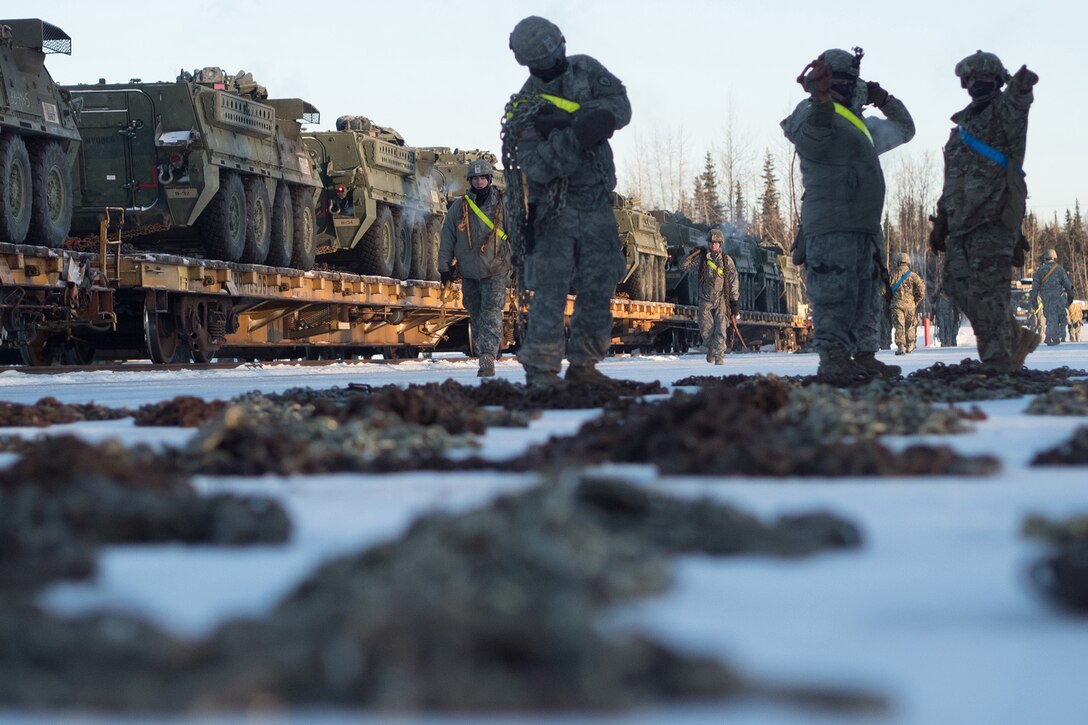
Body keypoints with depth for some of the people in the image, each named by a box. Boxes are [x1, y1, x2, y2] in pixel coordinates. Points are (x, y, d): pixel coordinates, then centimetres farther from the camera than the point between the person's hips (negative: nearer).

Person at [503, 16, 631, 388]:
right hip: (554, 210, -4)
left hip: (597, 203, 4)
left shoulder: (586, 71, 3)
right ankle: (540, 371, -9)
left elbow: (620, 105, -9)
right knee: (551, 288, -10)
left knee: (599, 287, 4)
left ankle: (583, 364, 13)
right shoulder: (524, 108, -8)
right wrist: (573, 136, -34)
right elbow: (537, 167, -18)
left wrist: (570, 118, -22)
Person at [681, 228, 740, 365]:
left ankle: (719, 356, -6)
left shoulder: (727, 260, -1)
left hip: (721, 299, -1)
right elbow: (683, 266, 6)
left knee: (720, 330, -11)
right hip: (705, 300, 1)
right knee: (705, 330, 4)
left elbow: (734, 282, 1)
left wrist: (735, 302, -2)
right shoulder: (701, 258, 2)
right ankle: (711, 348, 31)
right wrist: (691, 254, -9)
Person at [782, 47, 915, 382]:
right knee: (836, 293, -14)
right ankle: (832, 360, -17)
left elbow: (903, 129, 42)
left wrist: (886, 101, 28)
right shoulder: (816, 115, -4)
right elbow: (810, 134, -28)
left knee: (866, 296, 12)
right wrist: (820, 100, -43)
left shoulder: (861, 124, 27)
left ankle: (864, 357, 17)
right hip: (831, 227, -10)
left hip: (864, 228, 10)